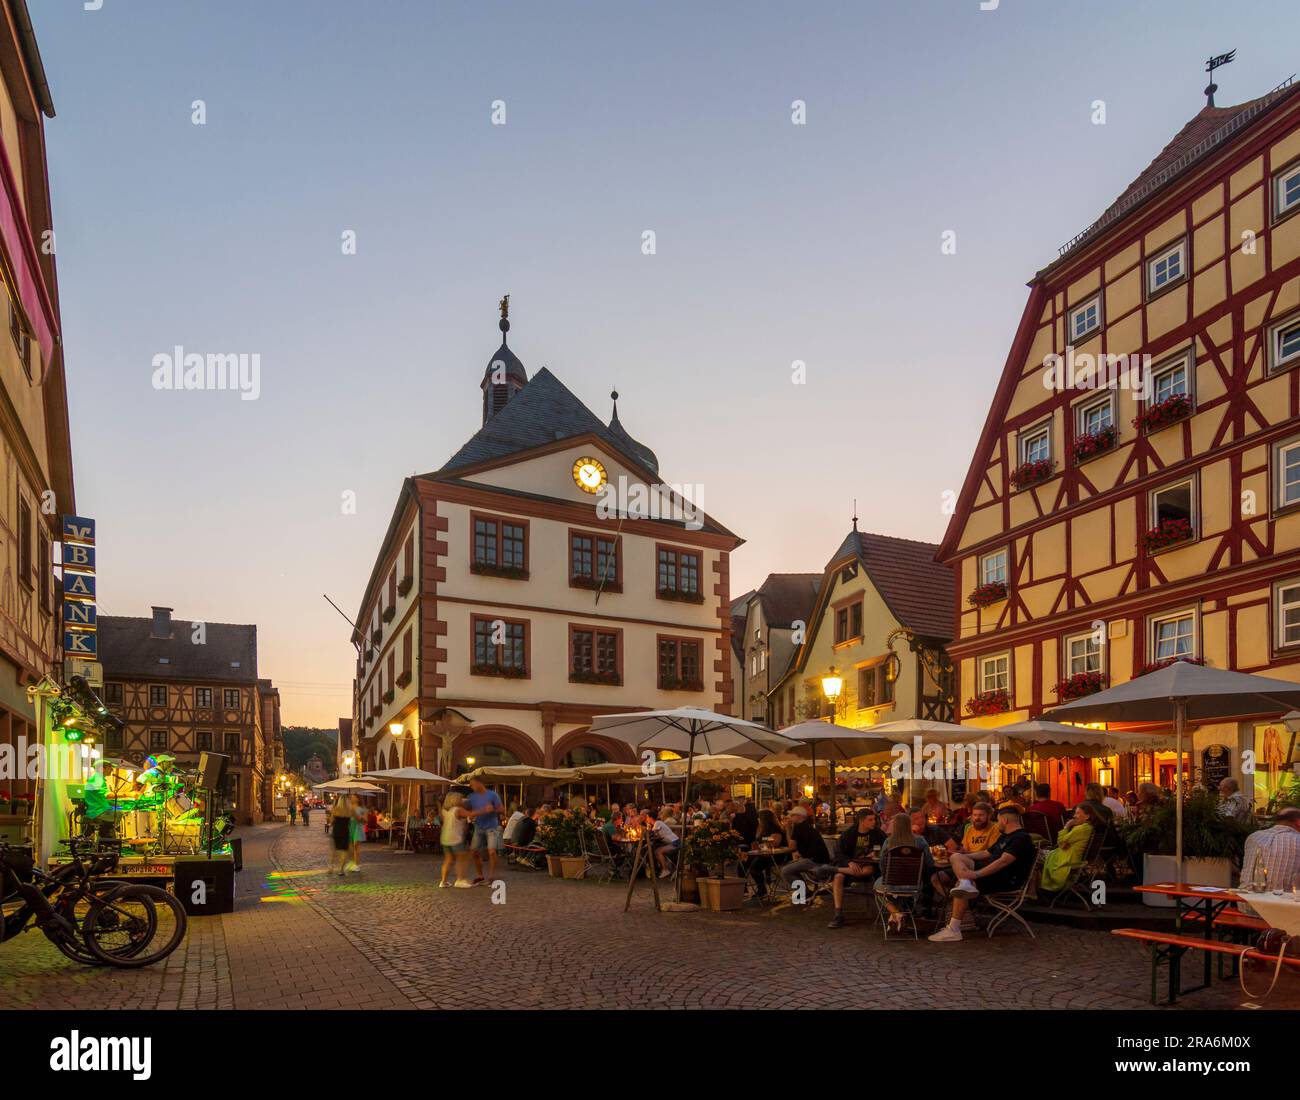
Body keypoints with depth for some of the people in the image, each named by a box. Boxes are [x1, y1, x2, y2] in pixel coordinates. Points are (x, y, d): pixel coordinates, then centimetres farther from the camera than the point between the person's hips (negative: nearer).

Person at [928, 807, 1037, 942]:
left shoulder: (1022, 838, -11)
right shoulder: (1005, 837, 23)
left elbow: (1004, 861, -23)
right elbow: (986, 854, 30)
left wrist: (977, 874, -27)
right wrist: (963, 857, 20)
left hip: (1007, 880, -10)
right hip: (992, 872, 10)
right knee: (956, 857, -7)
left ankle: (953, 930, -24)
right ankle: (966, 884, -33)